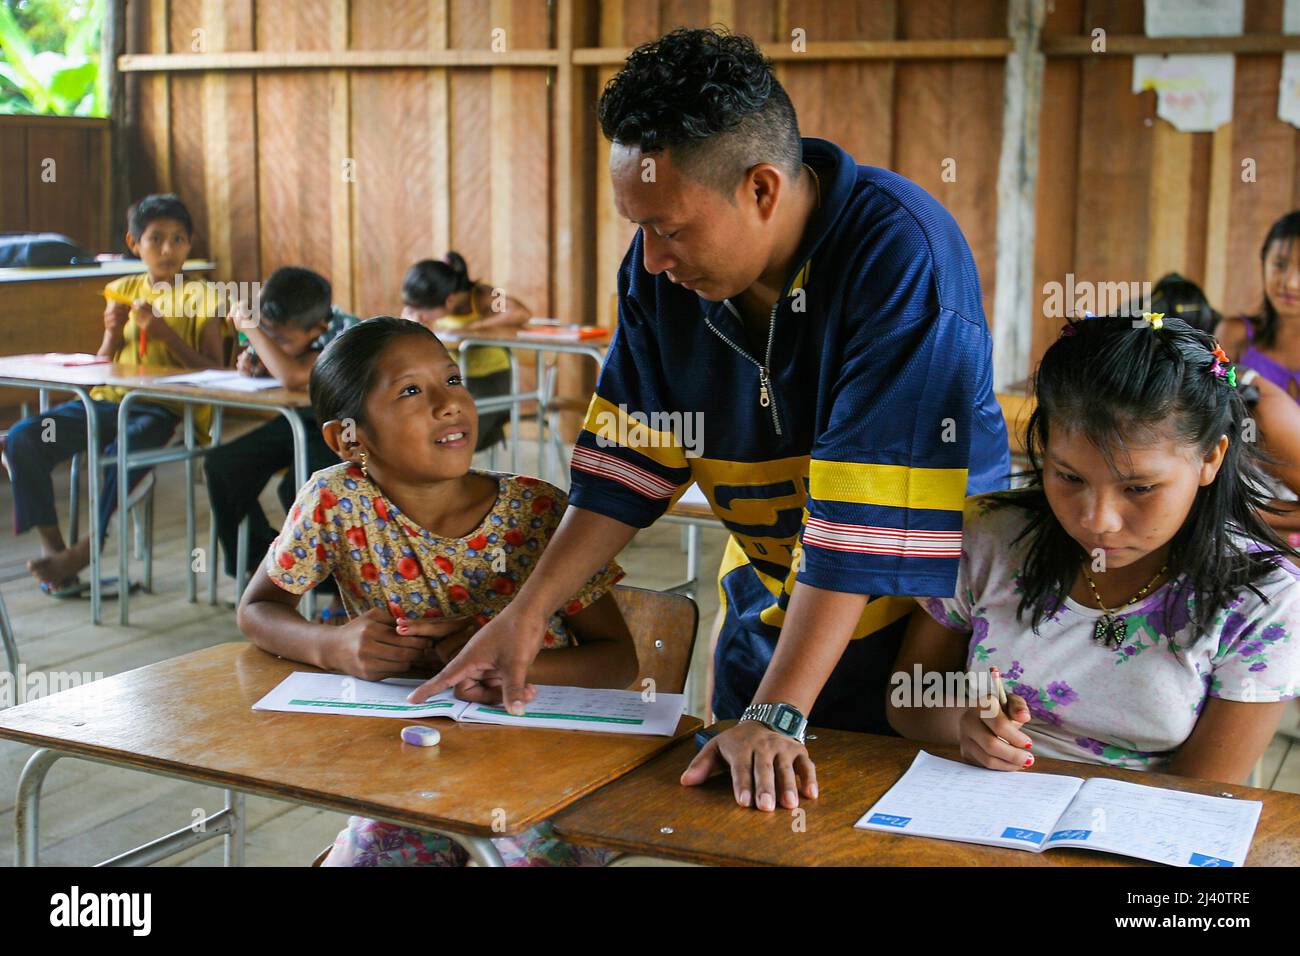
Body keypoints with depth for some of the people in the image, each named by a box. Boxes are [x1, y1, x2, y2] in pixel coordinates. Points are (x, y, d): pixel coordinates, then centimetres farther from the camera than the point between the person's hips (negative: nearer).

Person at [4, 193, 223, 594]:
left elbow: (214, 372, -5)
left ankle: (82, 554, -17)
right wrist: (112, 334, -3)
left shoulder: (198, 297, 2)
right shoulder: (122, 291, 15)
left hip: (161, 411, -5)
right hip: (109, 400, 5)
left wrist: (167, 333, -14)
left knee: (121, 455, -36)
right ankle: (51, 545, -7)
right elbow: (102, 366, 18)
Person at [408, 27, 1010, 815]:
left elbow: (866, 517, -32)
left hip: (915, 618, -5)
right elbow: (631, 456, -1)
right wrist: (529, 612, -6)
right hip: (768, 612, 5)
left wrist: (777, 713, -33)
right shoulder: (662, 270, -9)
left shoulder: (900, 257, -28)